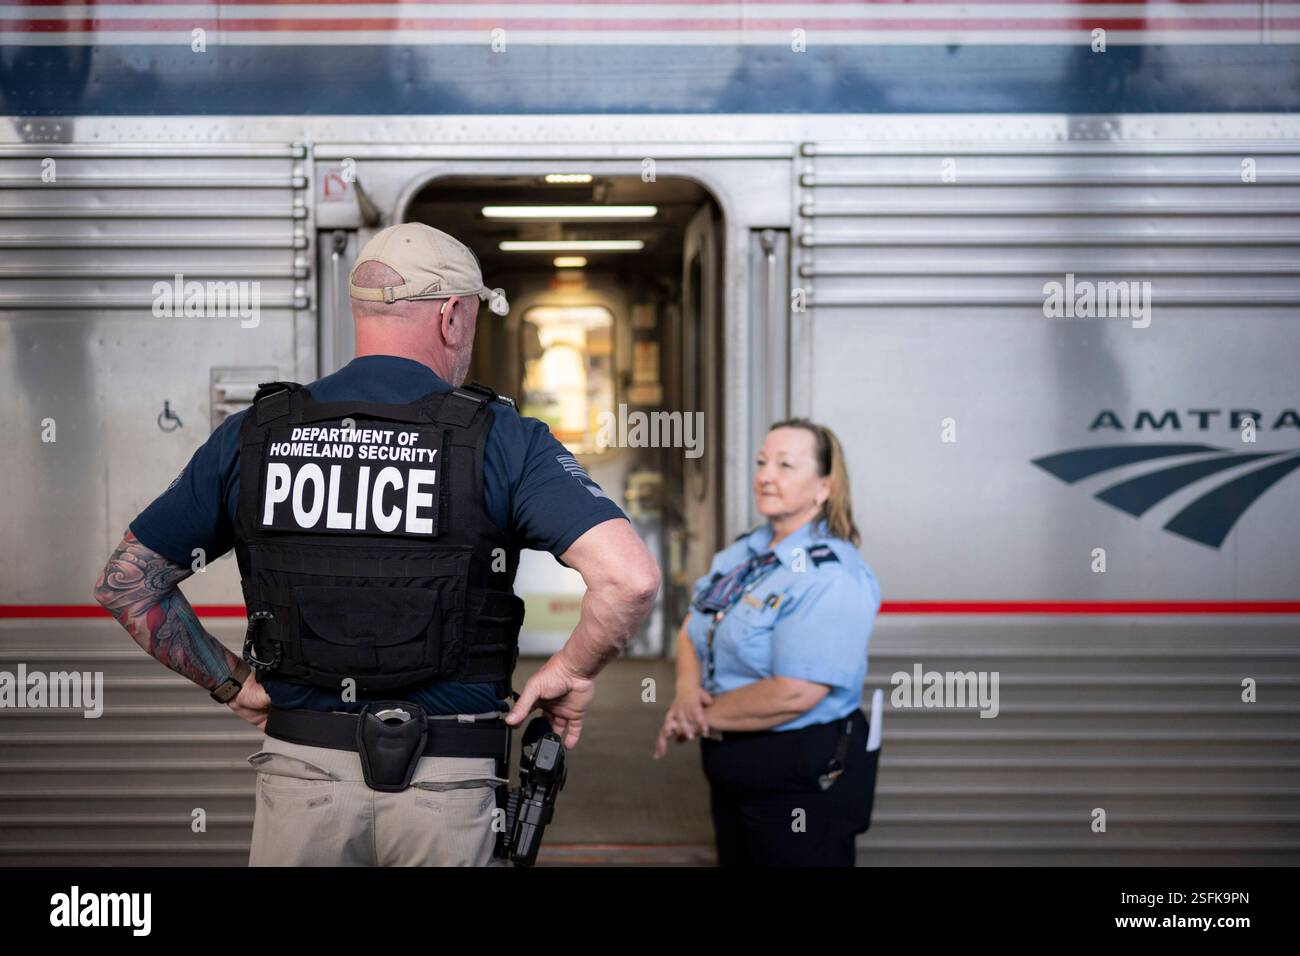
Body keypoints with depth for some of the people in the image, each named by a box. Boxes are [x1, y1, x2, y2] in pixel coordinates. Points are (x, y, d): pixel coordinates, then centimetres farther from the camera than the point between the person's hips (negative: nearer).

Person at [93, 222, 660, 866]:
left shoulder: (253, 435, 2)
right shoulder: (500, 439, -7)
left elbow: (125, 583, 8)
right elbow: (631, 579, -18)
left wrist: (232, 683, 14)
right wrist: (572, 672, -1)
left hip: (300, 770, 2)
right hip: (443, 788, -2)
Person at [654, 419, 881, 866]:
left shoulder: (832, 577, -20)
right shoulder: (744, 552, 7)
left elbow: (793, 694, -27)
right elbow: (692, 630, 14)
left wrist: (703, 717, -15)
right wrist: (687, 694, -8)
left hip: (802, 778, -8)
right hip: (732, 769, 8)